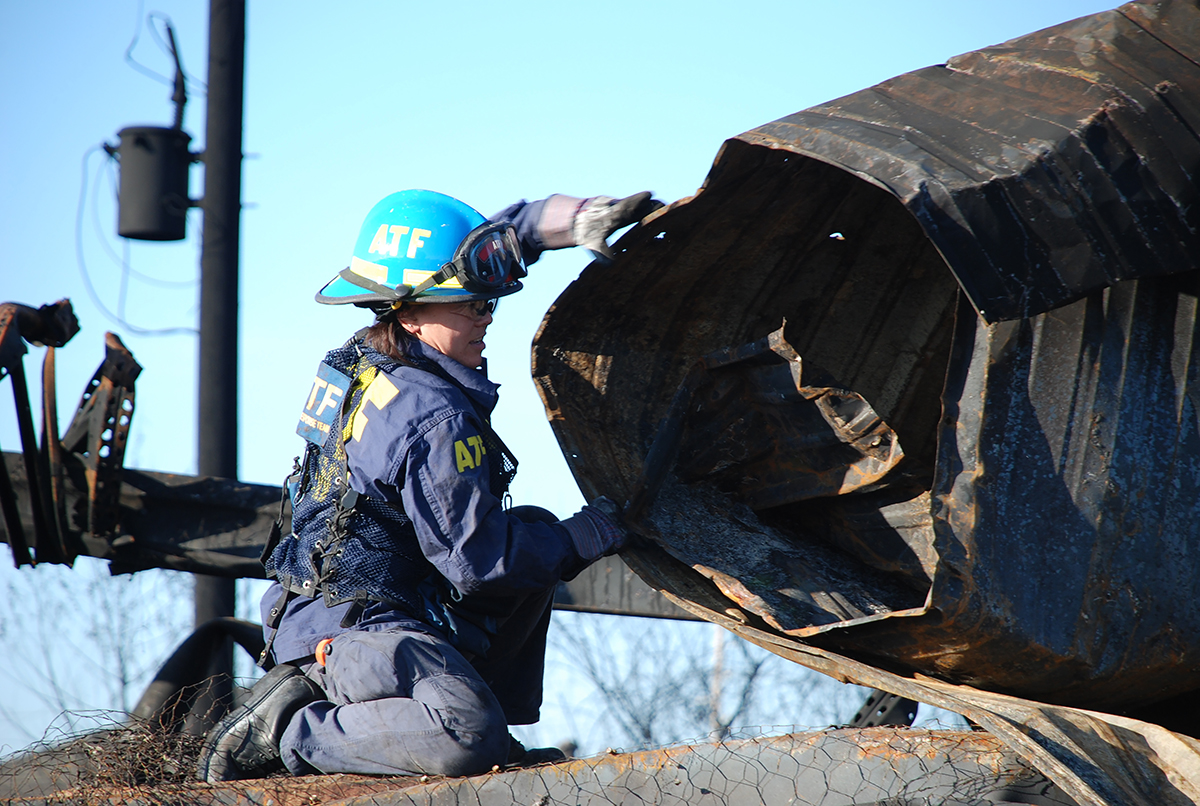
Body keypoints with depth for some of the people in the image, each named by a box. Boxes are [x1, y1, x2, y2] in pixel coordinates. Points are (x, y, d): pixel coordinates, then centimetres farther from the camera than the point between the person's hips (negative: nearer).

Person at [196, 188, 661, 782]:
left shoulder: (368, 356, 6)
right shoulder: (437, 420, -22)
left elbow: (494, 239, 18)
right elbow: (476, 562, -18)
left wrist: (572, 219, 5)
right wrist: (587, 536, -6)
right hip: (352, 626, -10)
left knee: (531, 534, 20)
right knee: (468, 740, -30)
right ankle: (288, 731, -10)